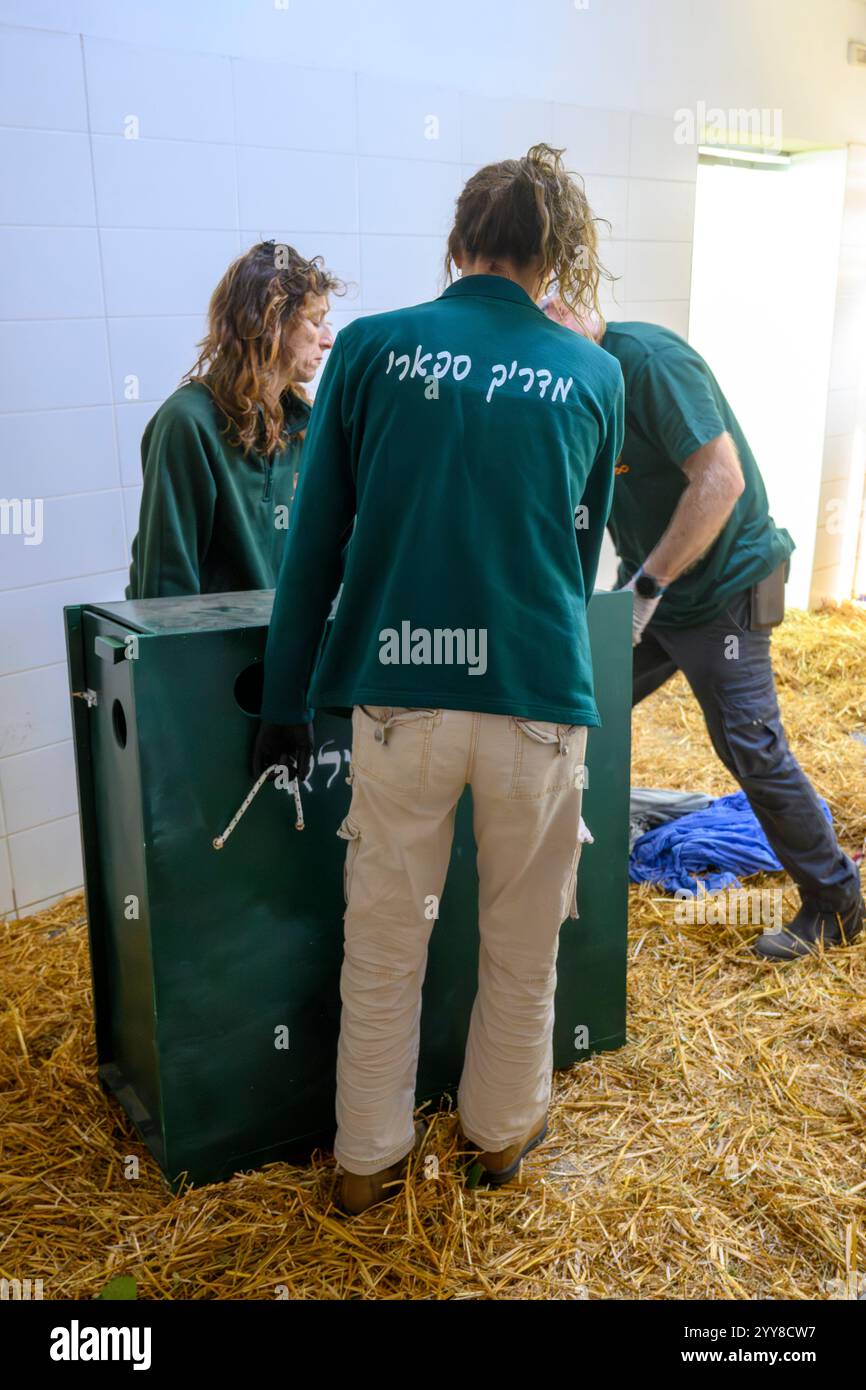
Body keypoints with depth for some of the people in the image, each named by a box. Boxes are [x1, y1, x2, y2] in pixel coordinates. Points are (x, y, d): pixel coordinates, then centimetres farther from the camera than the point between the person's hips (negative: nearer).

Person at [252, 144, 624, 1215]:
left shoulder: (370, 349, 0)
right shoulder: (592, 376, 4)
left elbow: (314, 541, 0)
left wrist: (286, 701, 6)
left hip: (400, 695, 0)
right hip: (540, 696, 1)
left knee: (383, 945, 16)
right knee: (520, 941, 20)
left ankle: (367, 1158, 34)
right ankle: (502, 1127, 41)